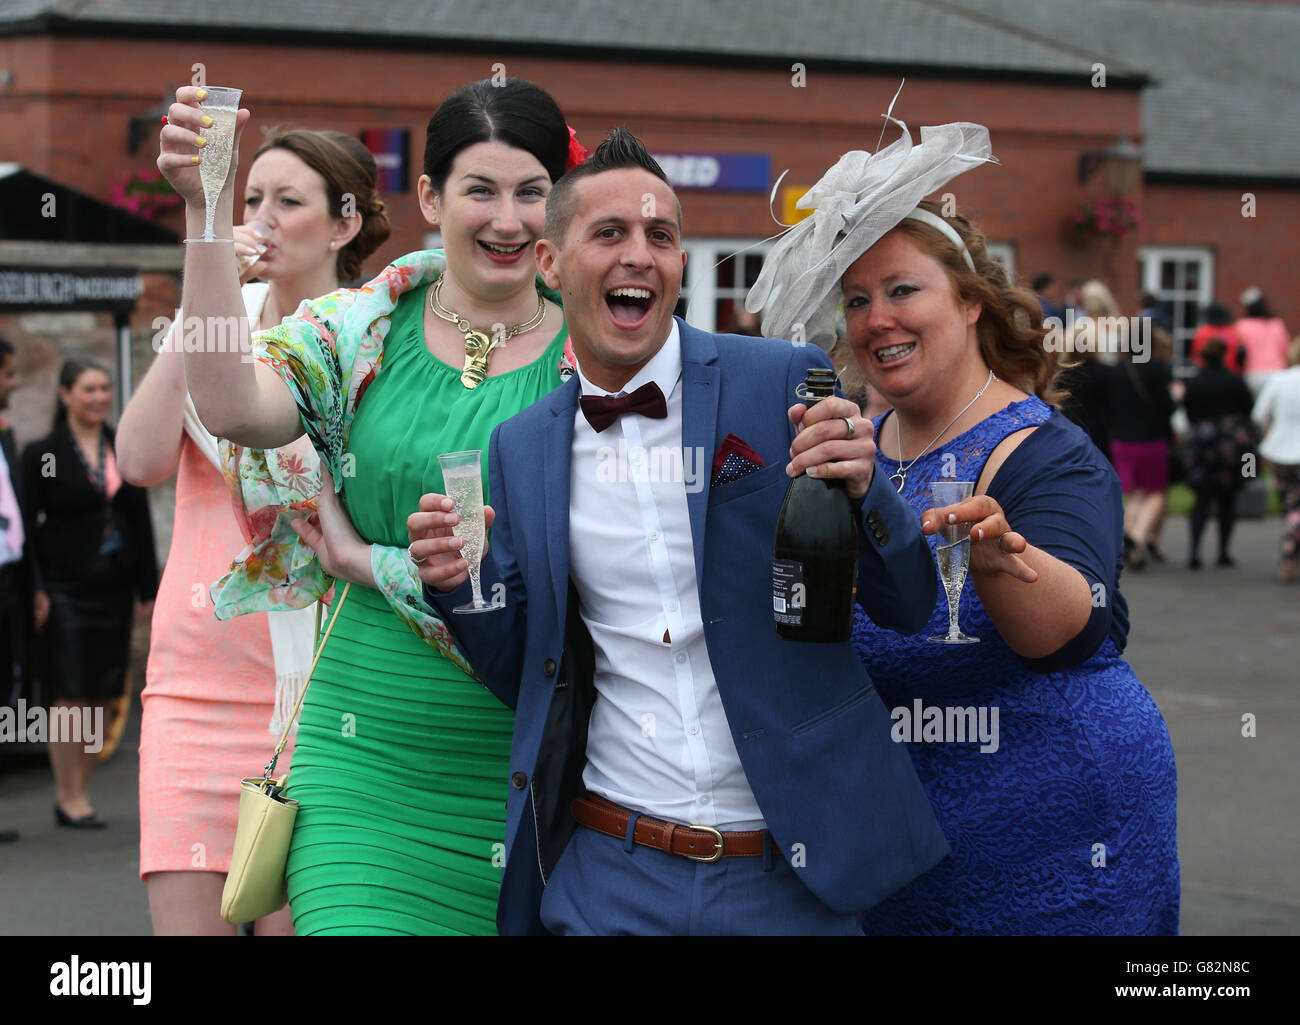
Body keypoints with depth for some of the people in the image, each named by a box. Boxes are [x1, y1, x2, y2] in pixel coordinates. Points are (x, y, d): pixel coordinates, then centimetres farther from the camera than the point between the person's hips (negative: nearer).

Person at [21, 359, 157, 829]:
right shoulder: (42, 454, -3)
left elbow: (141, 521, 14)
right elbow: (30, 526, -5)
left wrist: (149, 587, 10)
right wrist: (37, 591, -12)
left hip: (113, 588, 5)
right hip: (67, 589, -5)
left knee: (100, 697, 6)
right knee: (71, 697, -5)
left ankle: (79, 793, 14)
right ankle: (69, 797, 1)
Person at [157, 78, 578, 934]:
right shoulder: (358, 333, 5)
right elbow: (232, 408, -14)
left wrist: (371, 563, -7)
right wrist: (208, 212, -20)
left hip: (540, 766, 0)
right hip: (373, 763, 0)